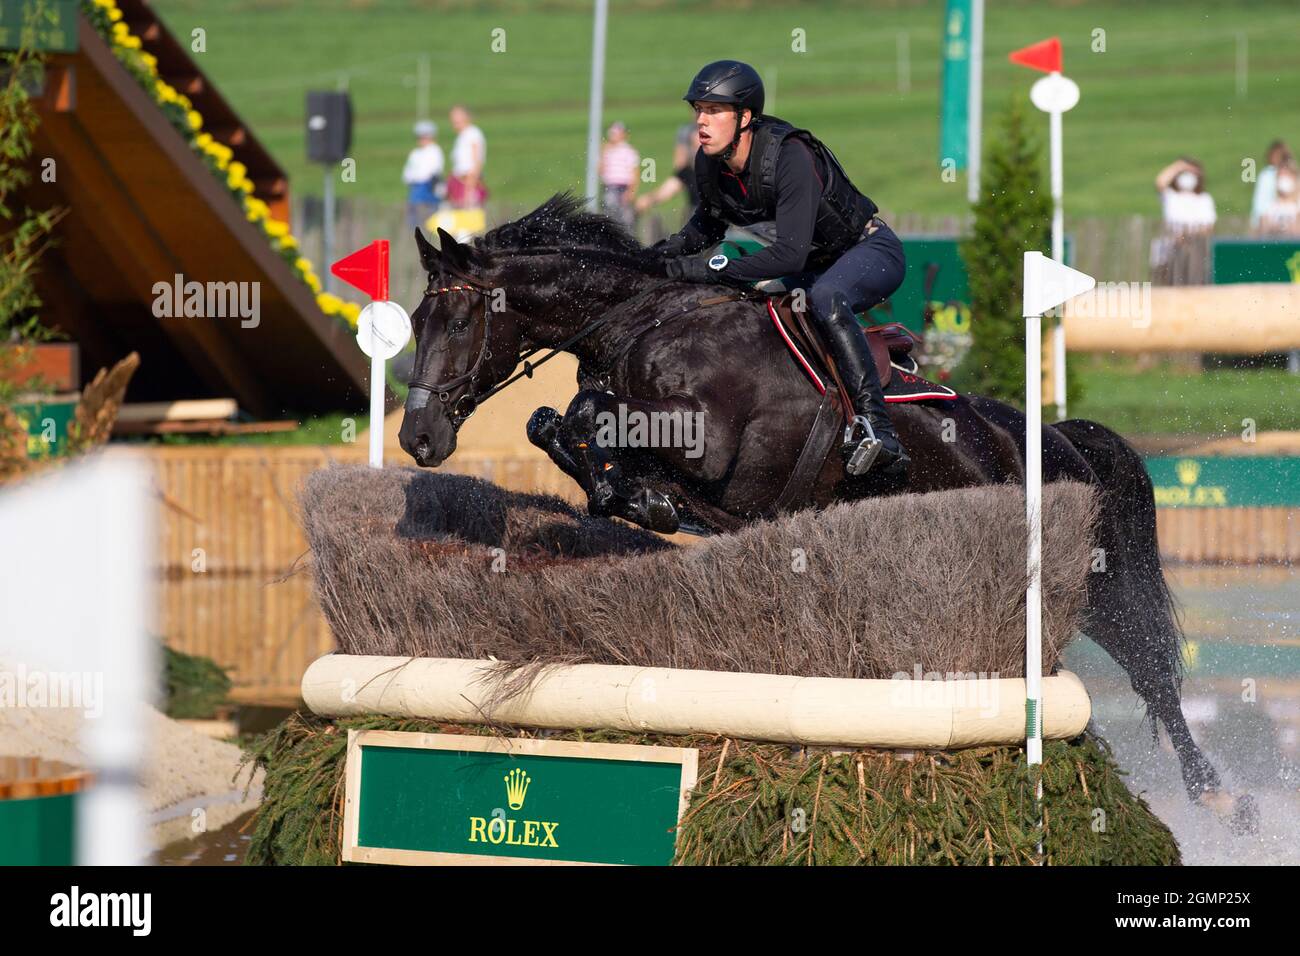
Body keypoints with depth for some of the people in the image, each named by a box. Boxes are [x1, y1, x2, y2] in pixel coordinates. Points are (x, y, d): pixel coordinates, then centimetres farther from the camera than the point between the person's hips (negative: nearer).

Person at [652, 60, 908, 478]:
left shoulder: (789, 156, -31)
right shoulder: (708, 162, -8)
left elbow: (791, 253, -38)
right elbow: (710, 221, 13)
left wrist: (712, 268, -42)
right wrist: (671, 249, -8)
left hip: (871, 249, -9)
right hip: (816, 264, 9)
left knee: (825, 300, -38)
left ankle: (877, 430, -45)